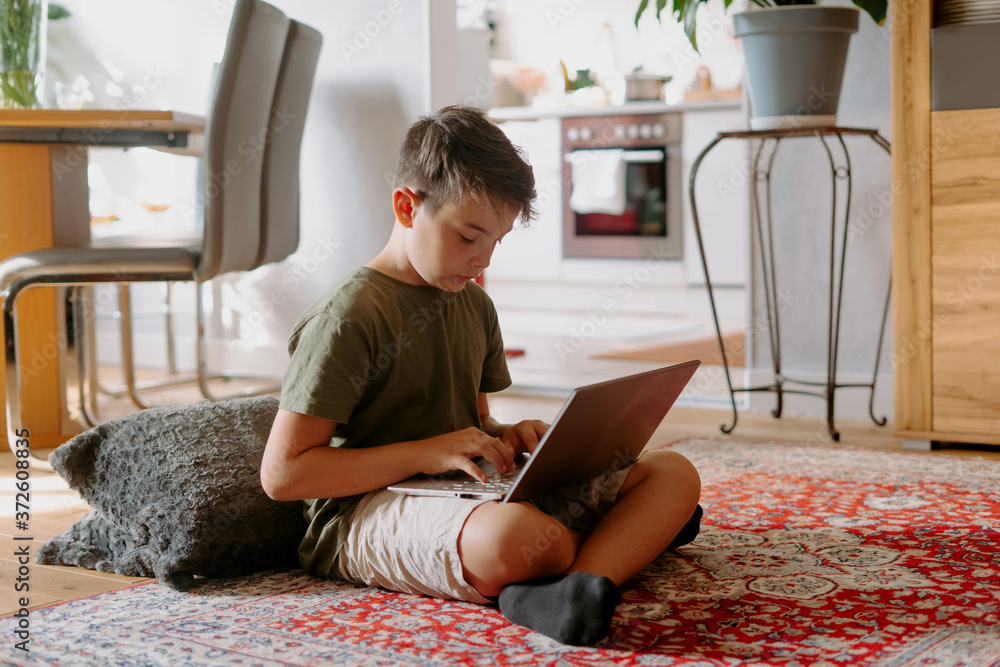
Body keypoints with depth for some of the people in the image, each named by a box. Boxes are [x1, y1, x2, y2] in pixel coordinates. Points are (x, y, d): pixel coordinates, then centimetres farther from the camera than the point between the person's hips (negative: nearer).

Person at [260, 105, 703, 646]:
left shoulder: (475, 305, 15)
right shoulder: (348, 316, -12)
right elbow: (281, 473, -16)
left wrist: (504, 437, 1)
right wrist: (427, 452, -18)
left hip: (473, 493, 9)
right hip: (366, 513, -9)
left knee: (674, 475, -7)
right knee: (516, 538, -44)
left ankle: (570, 585, -33)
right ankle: (628, 530, -12)